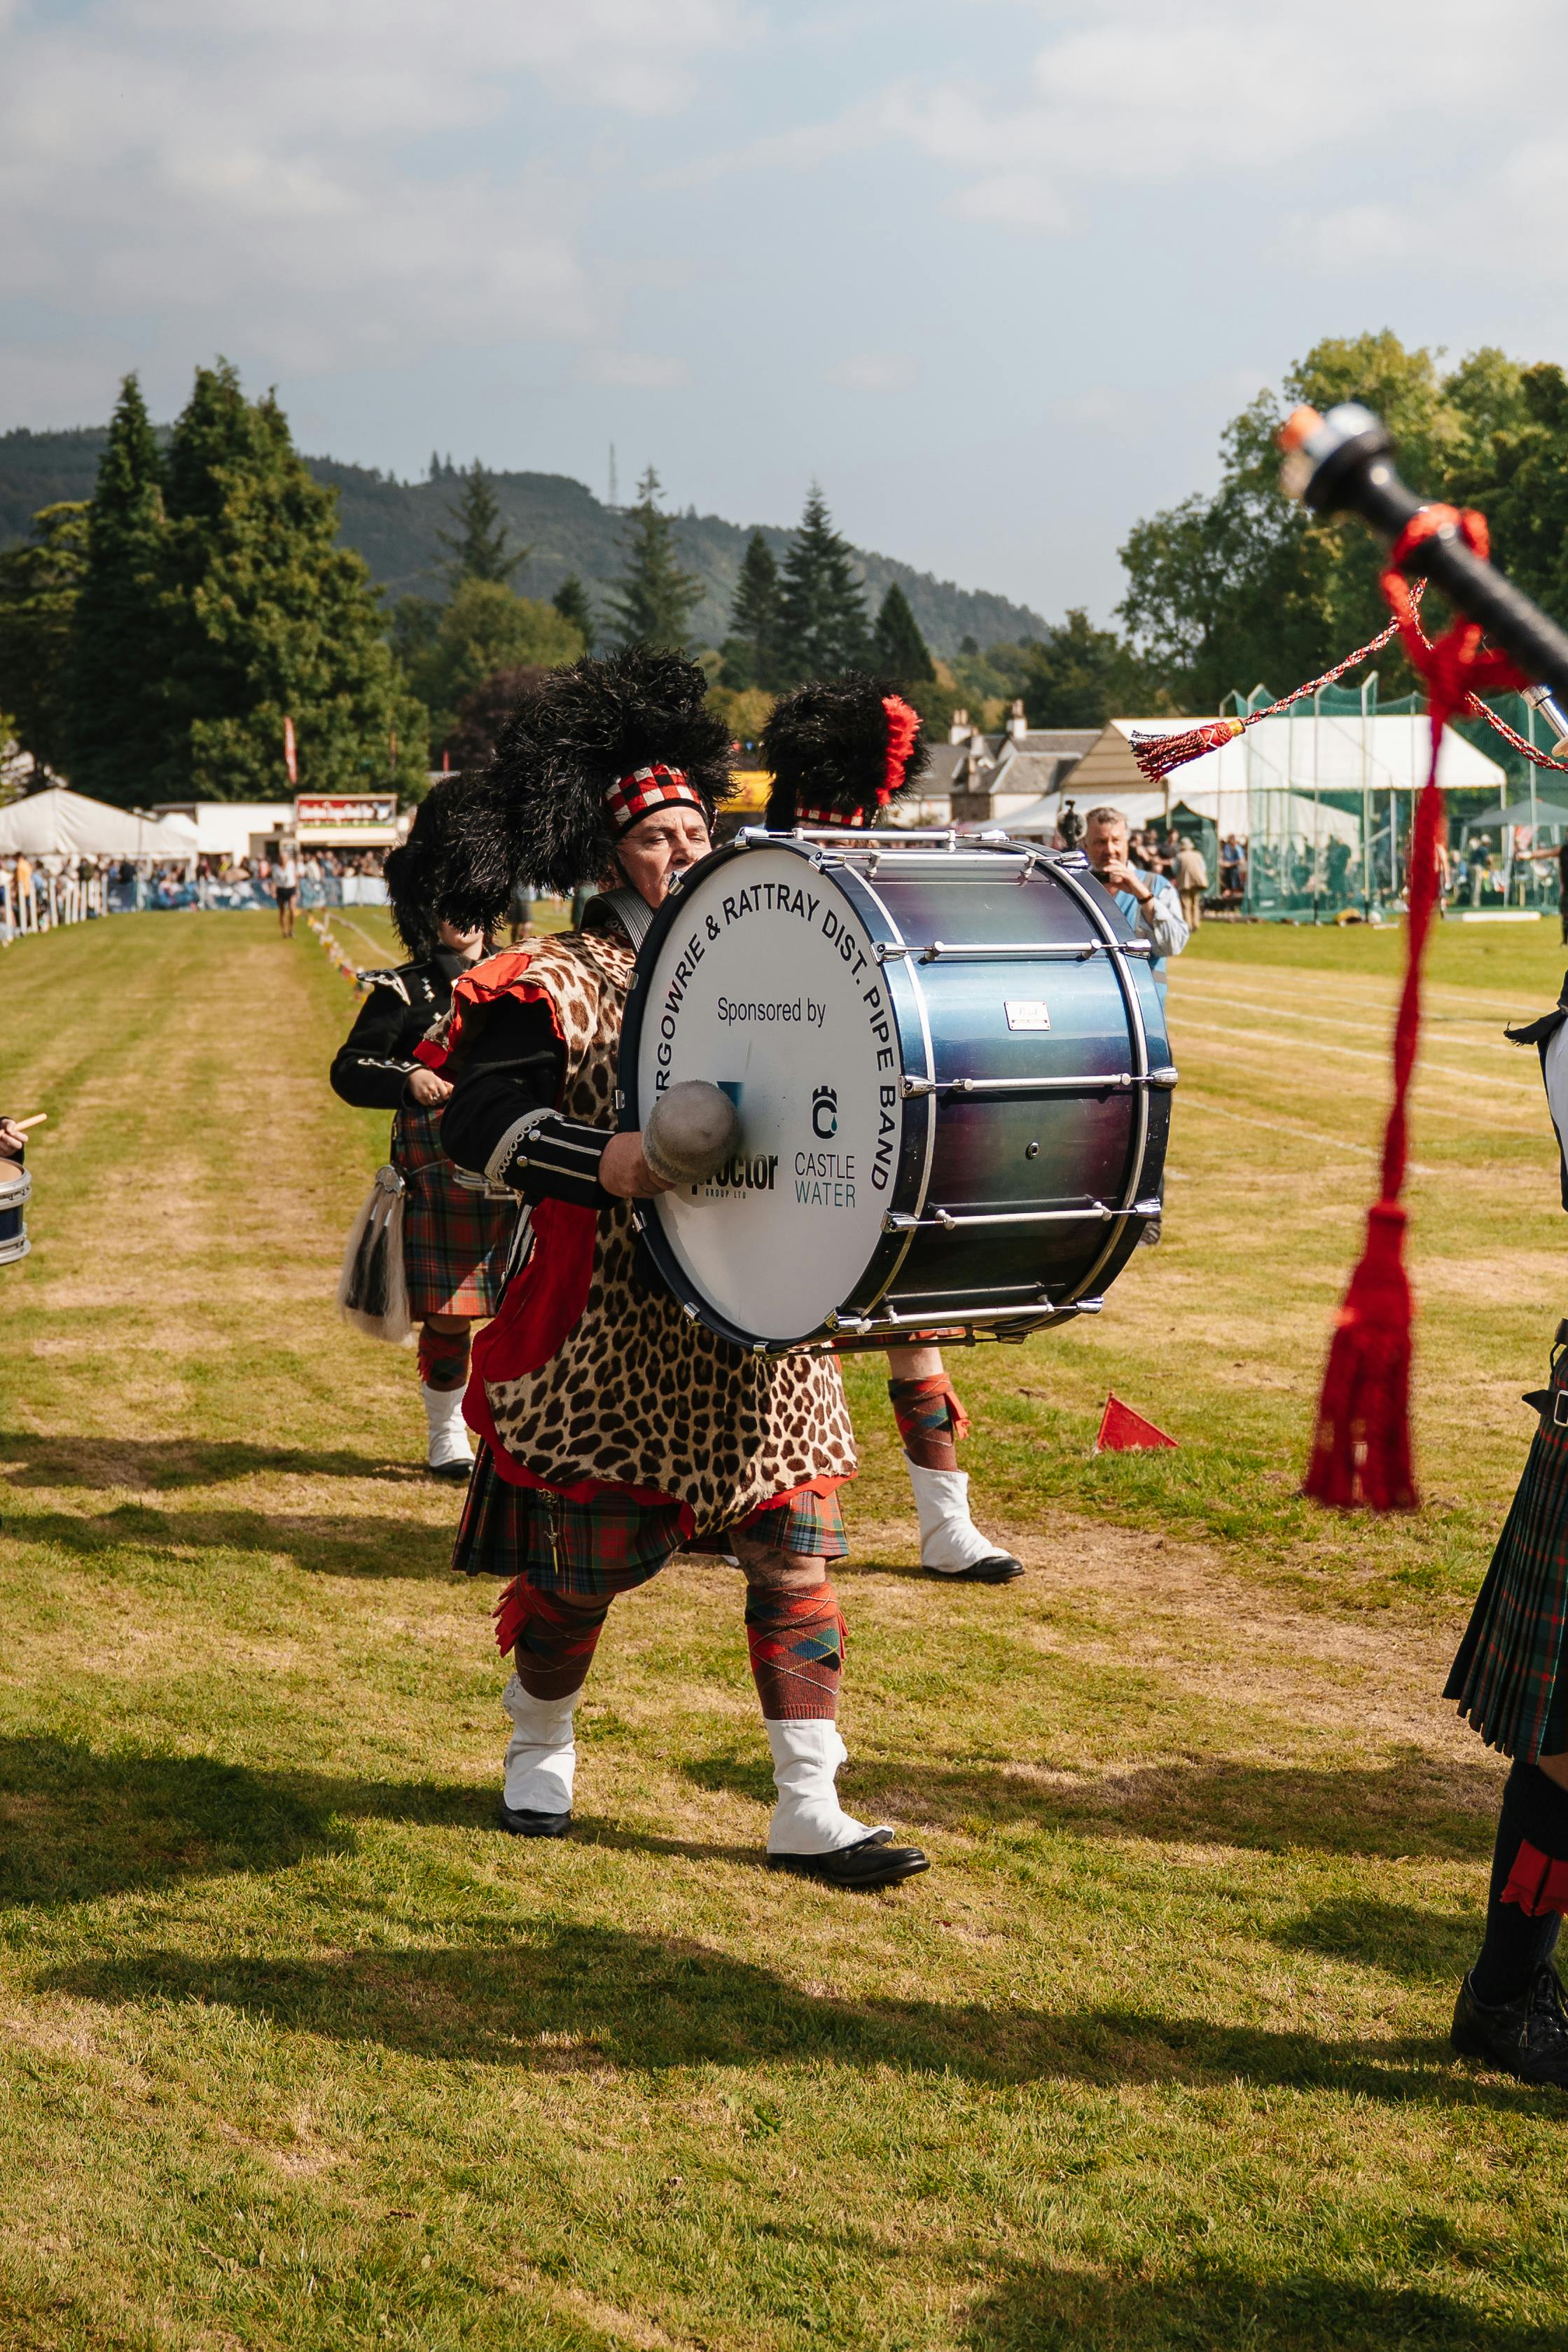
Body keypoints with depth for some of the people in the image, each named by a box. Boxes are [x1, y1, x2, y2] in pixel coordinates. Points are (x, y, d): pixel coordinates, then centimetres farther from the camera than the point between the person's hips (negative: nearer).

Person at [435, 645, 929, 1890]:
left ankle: (809, 1810, 7)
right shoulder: (557, 984, -5)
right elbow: (481, 1118, -17)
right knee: (580, 1565, 8)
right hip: (616, 1335, -4)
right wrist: (612, 1165, -31)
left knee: (796, 1555, 0)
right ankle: (540, 1756, 35)